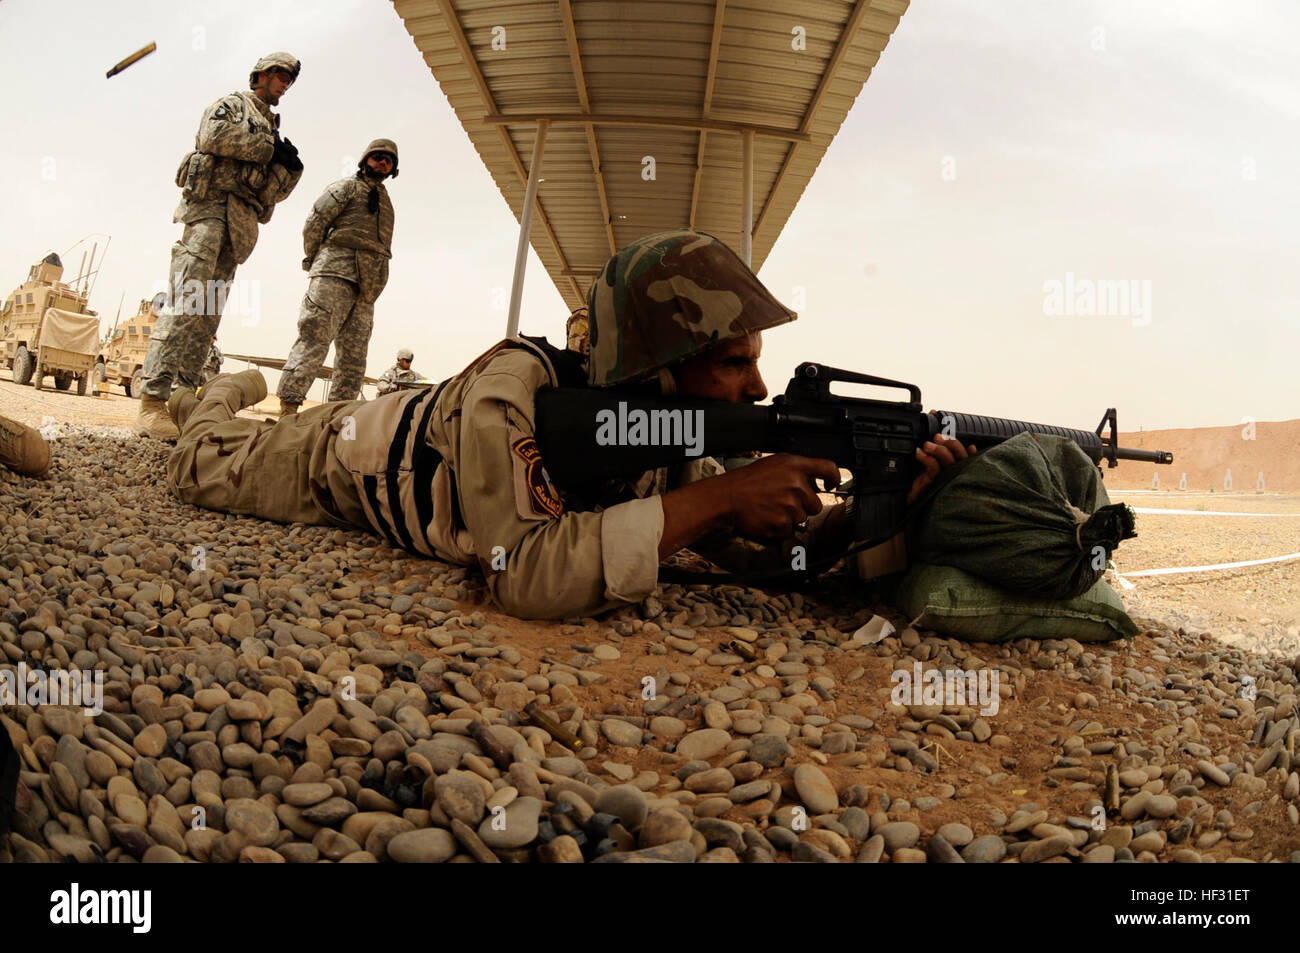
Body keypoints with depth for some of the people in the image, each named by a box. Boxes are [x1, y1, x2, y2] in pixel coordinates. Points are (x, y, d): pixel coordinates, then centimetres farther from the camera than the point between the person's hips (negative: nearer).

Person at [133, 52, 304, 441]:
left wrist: (289, 167, 4)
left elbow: (274, 190, 25)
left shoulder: (272, 127, 31)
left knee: (209, 311, -1)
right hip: (209, 203, -7)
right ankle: (151, 403, -28)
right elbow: (213, 136, -11)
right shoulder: (231, 104, 12)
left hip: (239, 220, 7)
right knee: (187, 300, -20)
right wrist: (269, 148, -4)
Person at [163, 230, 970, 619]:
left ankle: (245, 397, 55)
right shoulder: (517, 389, -46)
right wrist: (715, 496, -58)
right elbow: (526, 574, -57)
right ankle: (224, 398, 48)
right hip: (349, 455, -4)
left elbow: (763, 542, -22)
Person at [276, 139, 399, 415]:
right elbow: (315, 222, 1)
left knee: (354, 352, 3)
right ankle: (288, 404, -22)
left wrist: (374, 283, 15)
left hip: (367, 286, 7)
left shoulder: (386, 202, 27)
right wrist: (315, 261, 2)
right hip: (336, 272, -7)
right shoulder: (347, 186, 8)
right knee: (315, 336, -17)